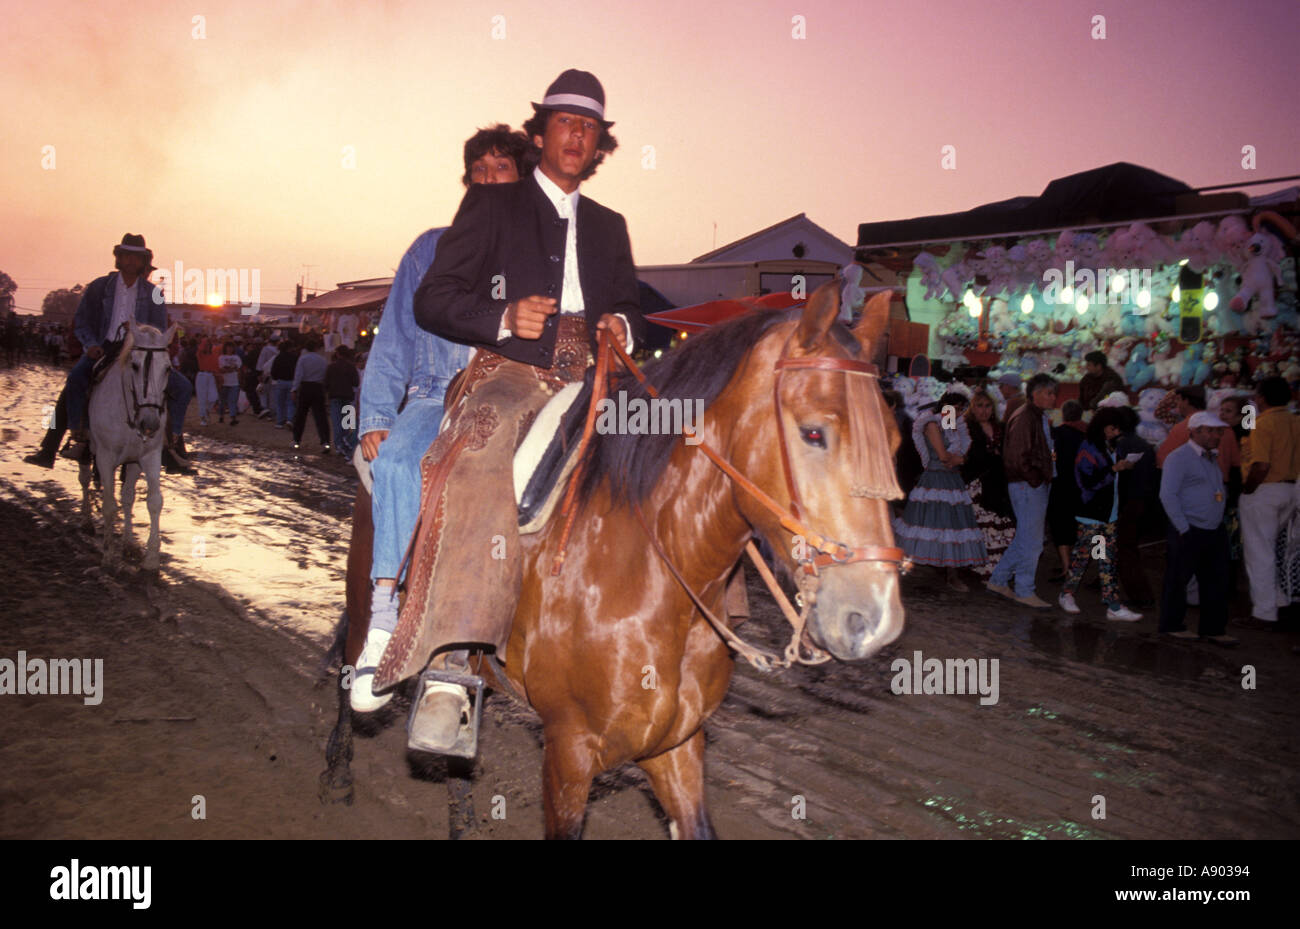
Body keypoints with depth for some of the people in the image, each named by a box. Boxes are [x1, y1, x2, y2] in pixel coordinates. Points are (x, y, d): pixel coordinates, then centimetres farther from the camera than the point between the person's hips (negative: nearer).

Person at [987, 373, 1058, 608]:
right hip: (1027, 485, -10)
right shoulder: (1024, 417, -15)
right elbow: (1017, 457, -20)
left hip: (1037, 485, 10)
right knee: (1031, 540, -4)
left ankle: (998, 580, 23)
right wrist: (1035, 480, -16)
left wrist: (1051, 456, 7)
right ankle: (1024, 592, 6)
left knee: (1024, 538, 14)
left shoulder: (1040, 417, 16)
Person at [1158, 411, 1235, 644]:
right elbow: (1167, 495, -16)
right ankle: (1171, 625, 14)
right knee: (1178, 580, 2)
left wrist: (1220, 524, 13)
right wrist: (1184, 529, -17)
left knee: (1215, 582, 8)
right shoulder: (1178, 457, -10)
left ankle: (1212, 629, 16)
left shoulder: (1211, 458, 17)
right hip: (1189, 532, -8)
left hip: (1214, 532, 8)